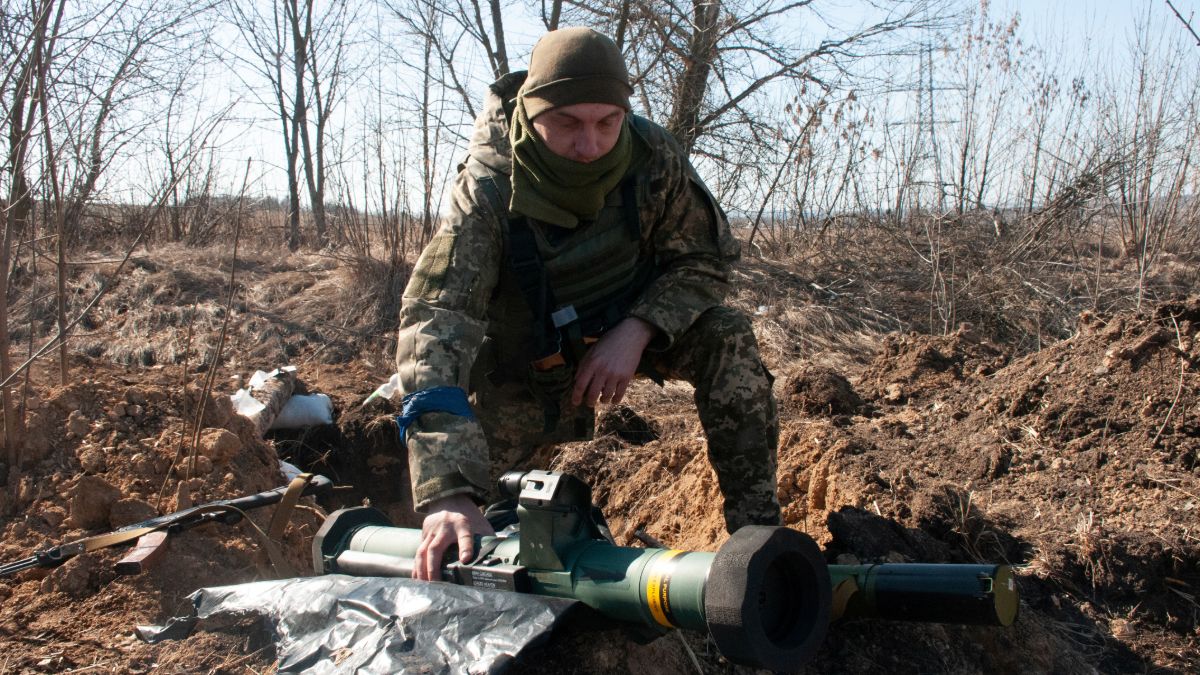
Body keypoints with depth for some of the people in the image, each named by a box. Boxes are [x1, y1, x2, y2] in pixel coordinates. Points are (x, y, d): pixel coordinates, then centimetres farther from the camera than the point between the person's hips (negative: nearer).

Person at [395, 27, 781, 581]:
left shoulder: (652, 156, -25)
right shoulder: (490, 189, -33)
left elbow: (706, 258, -12)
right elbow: (436, 321, -43)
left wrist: (638, 330, -32)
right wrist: (446, 493, -55)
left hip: (629, 327, 1)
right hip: (528, 354, -1)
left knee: (725, 339, -27)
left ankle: (757, 530, -18)